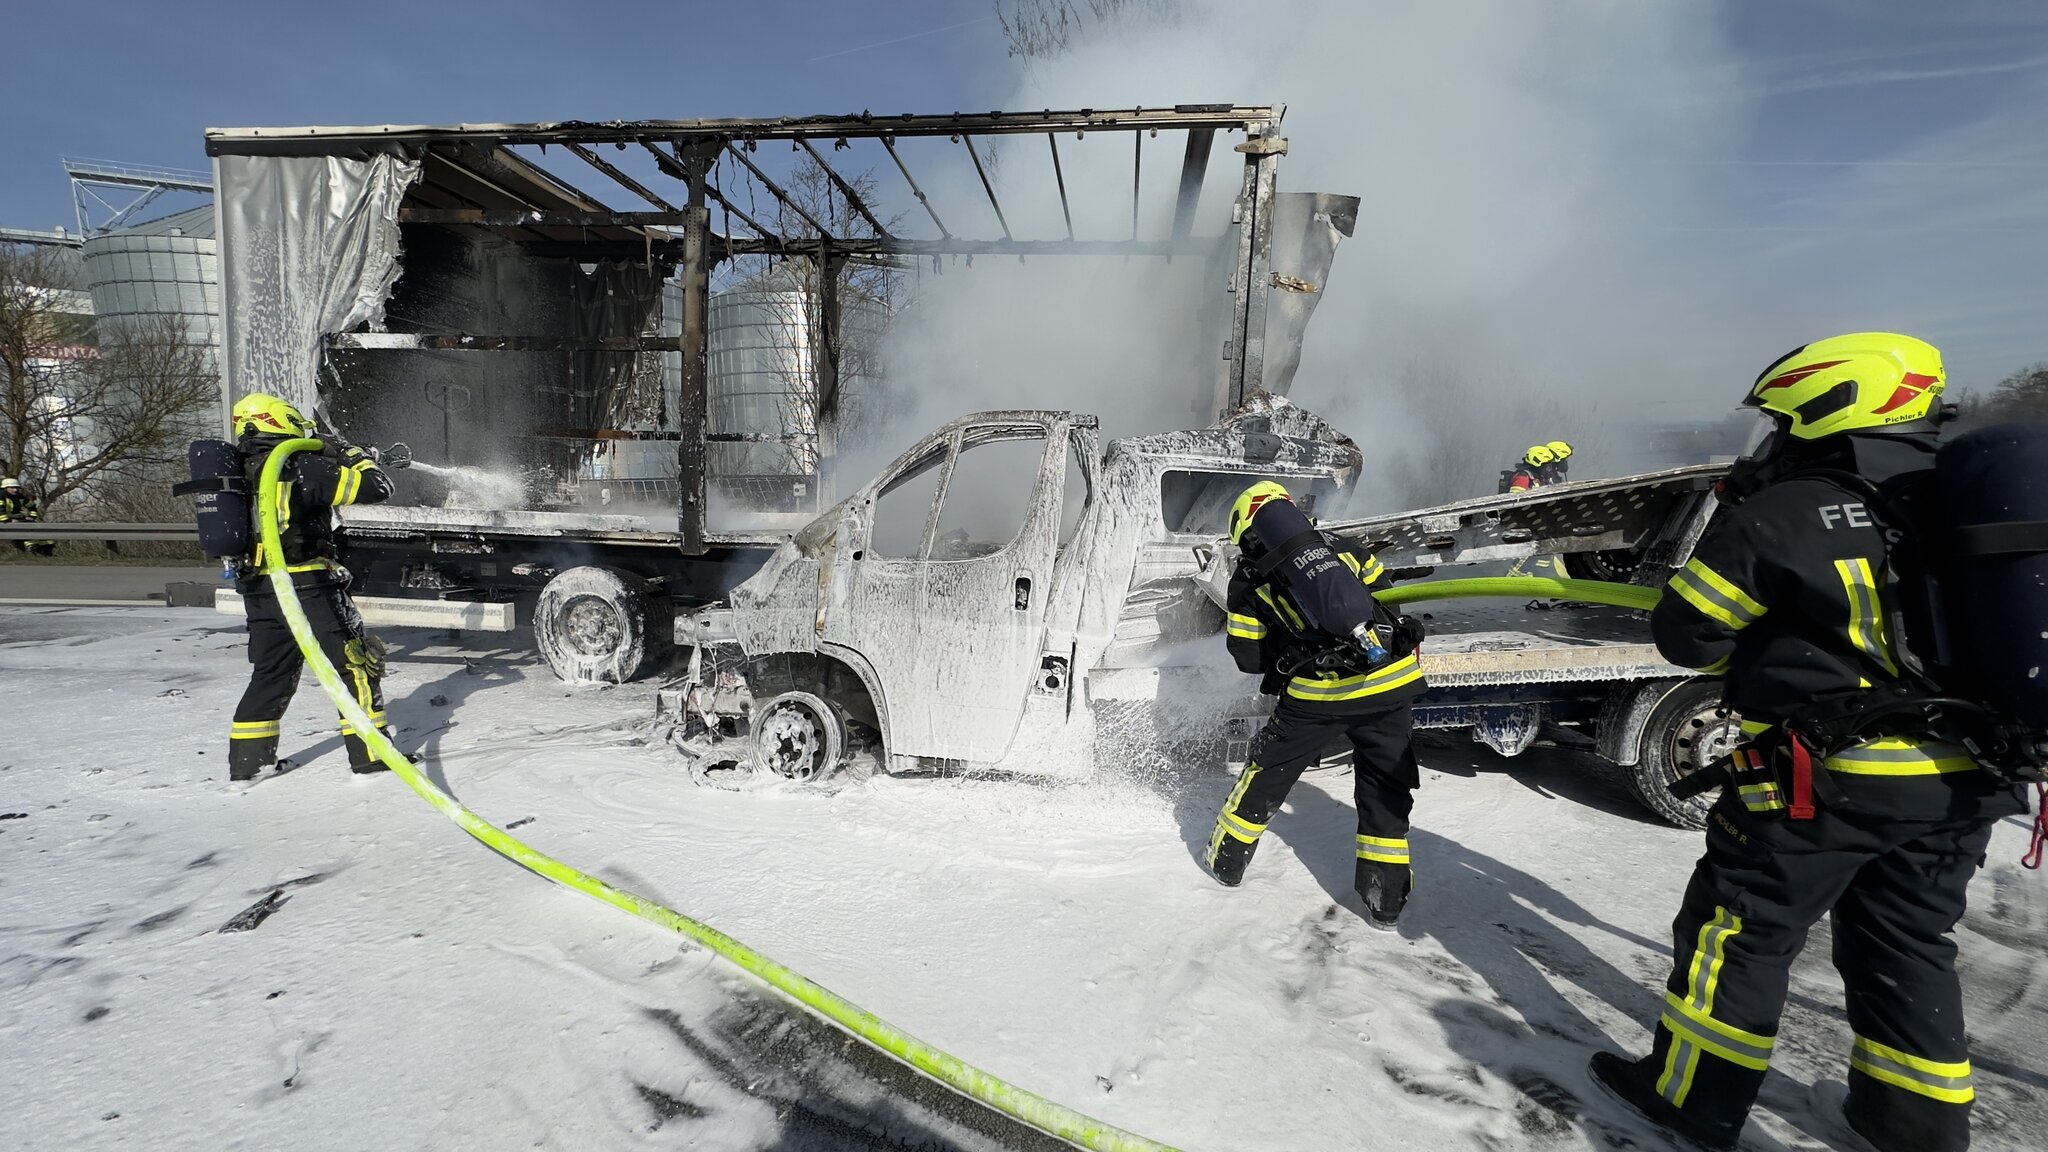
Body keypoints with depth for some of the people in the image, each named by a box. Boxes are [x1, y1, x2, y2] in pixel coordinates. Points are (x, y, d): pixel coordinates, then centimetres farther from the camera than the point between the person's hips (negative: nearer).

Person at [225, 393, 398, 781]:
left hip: (259, 592, 8)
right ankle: (370, 753, 4)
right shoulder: (304, 468, -13)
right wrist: (352, 455, 3)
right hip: (308, 588, -8)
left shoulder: (241, 474, 10)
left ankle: (246, 761, 24)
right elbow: (376, 487, -15)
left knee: (270, 674, 19)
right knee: (357, 664, 2)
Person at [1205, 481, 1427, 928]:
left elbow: (1248, 657, 7)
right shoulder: (1341, 547, 13)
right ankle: (1386, 900, 20)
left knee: (1268, 771, 18)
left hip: (1319, 694, -2)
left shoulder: (1248, 580, 6)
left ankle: (1228, 859, 33)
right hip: (1389, 680, 2)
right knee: (1386, 788, 16)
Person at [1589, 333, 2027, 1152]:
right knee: (1908, 944, 22)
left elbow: (1685, 634, -12)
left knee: (1741, 930, 7)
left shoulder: (1780, 515, -16)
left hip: (1828, 777, -7)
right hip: (1960, 779, 7)